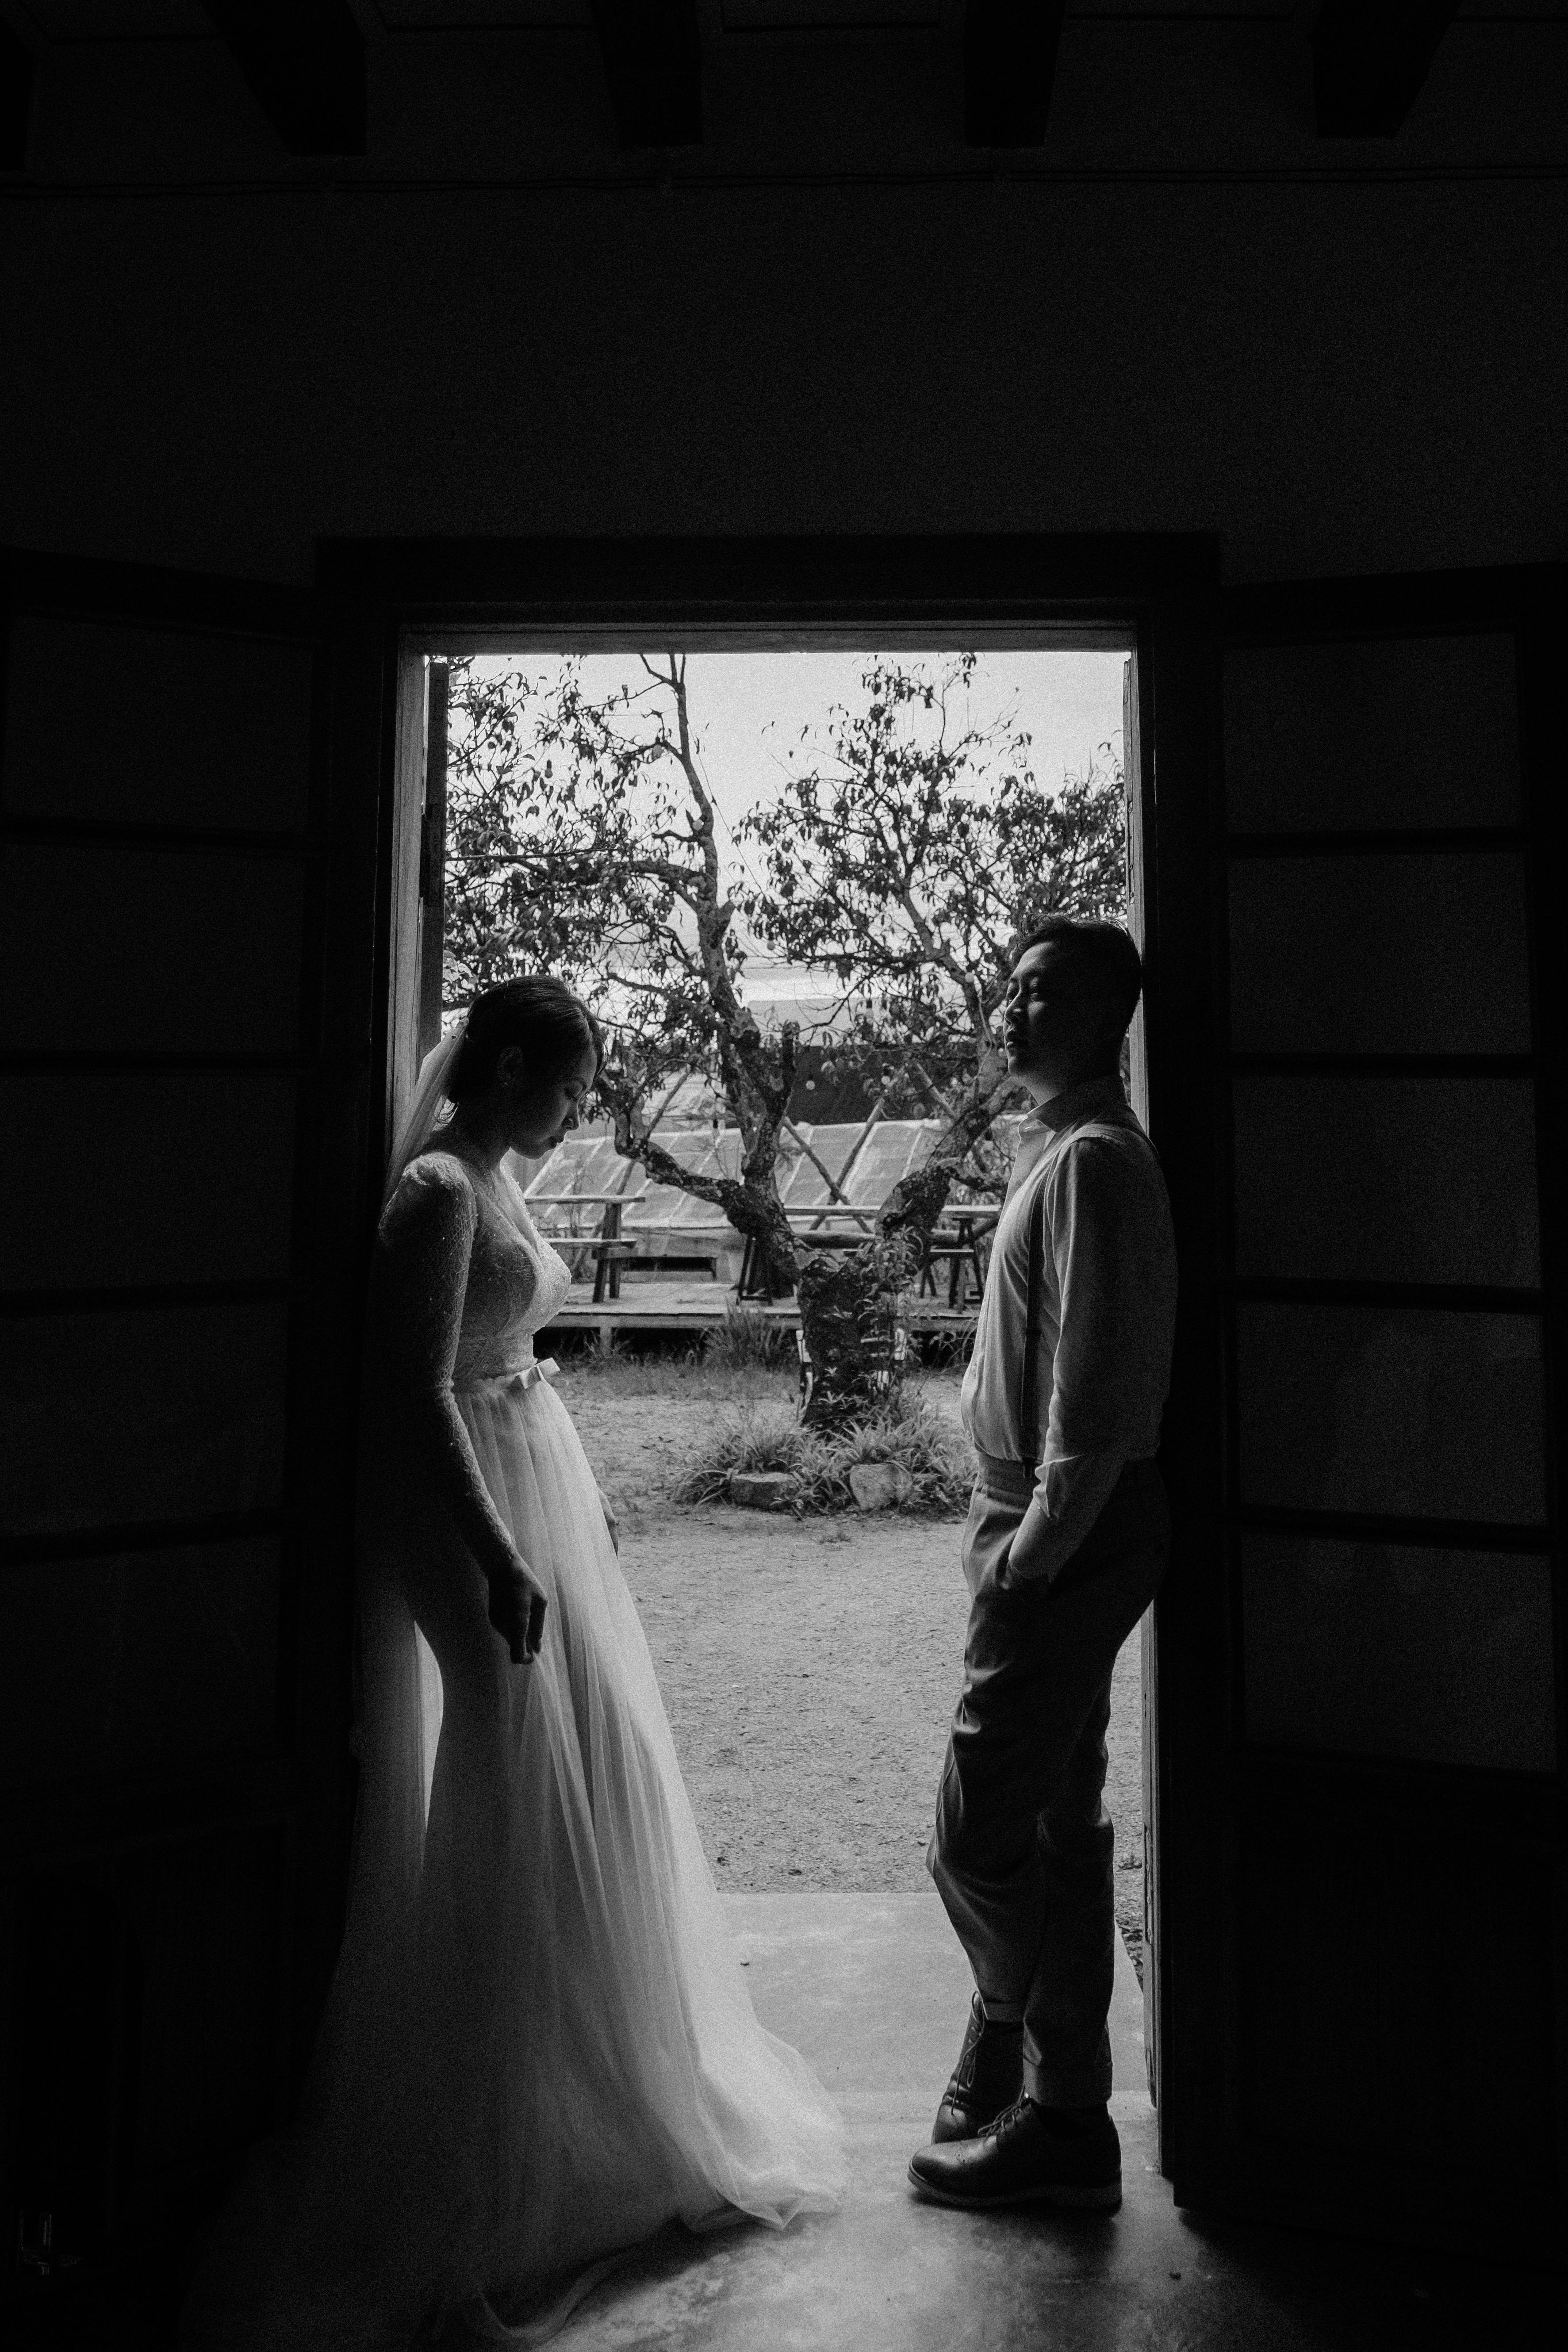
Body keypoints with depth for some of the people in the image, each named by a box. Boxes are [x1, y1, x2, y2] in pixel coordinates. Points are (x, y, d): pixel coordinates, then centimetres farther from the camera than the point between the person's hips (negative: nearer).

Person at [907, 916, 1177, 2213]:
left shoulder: (1095, 1160, -16)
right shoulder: (1062, 1147, 15)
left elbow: (1098, 1380, -22)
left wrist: (1036, 1546, -17)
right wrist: (1016, 1531, 15)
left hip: (1068, 1539, -10)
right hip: (1050, 1532, 10)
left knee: (978, 1833, -2)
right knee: (1059, 1824, 17)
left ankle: (1008, 2039, 22)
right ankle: (1062, 2111, 31)